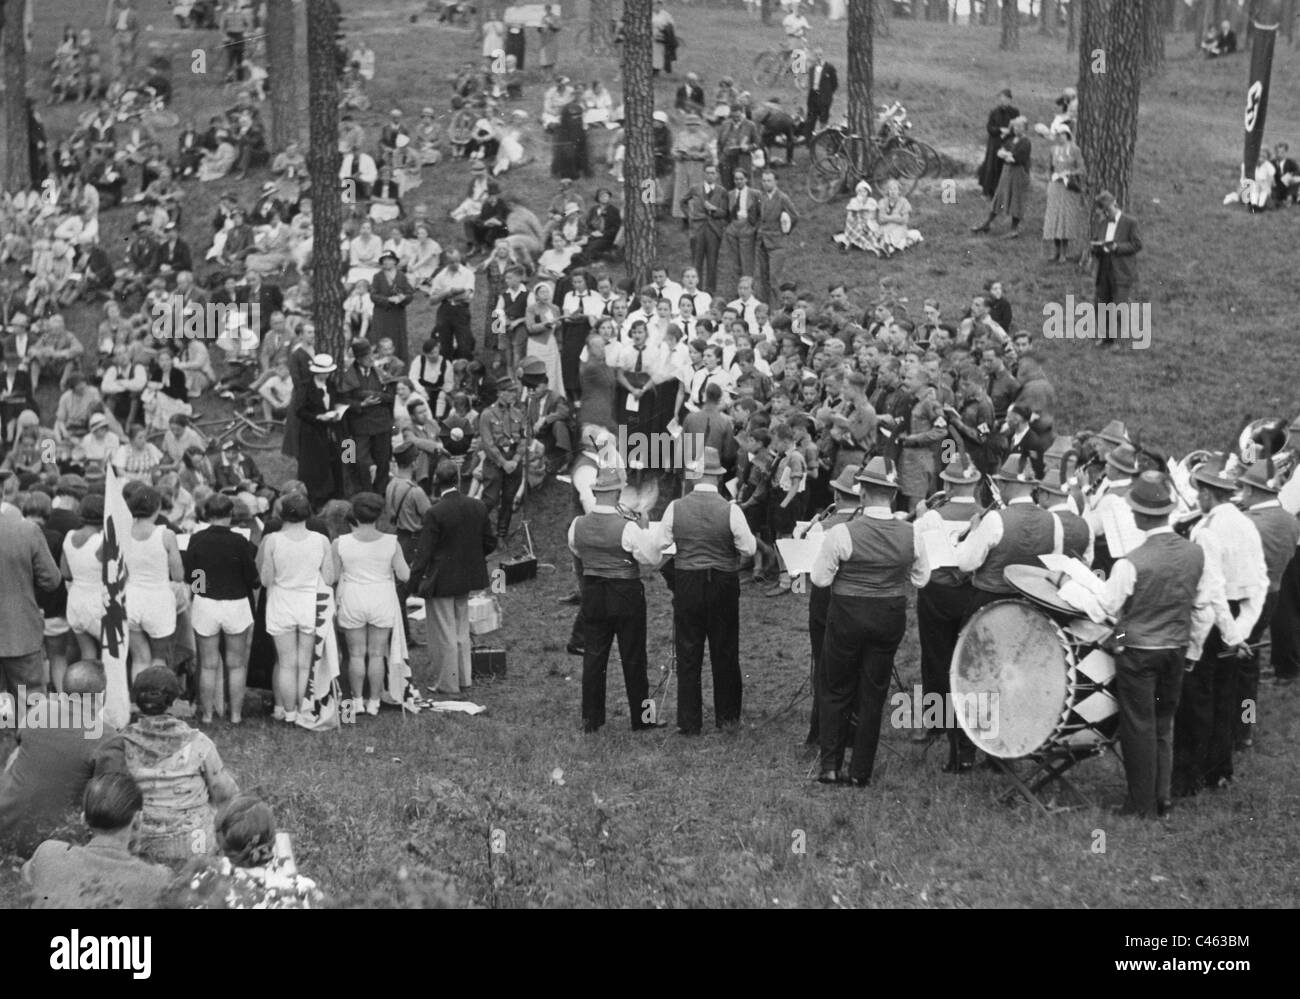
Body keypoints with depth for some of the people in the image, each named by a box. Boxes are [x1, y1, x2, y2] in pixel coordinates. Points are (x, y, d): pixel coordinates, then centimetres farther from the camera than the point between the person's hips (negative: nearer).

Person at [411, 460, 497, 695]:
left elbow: (424, 552, -18)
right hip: (467, 578, 6)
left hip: (441, 581, -6)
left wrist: (415, 580, -8)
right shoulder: (478, 507, -5)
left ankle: (448, 683, 15)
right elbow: (490, 542, 4)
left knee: (444, 634, 6)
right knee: (461, 629, 21)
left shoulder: (435, 513, -22)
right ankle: (463, 678, 30)